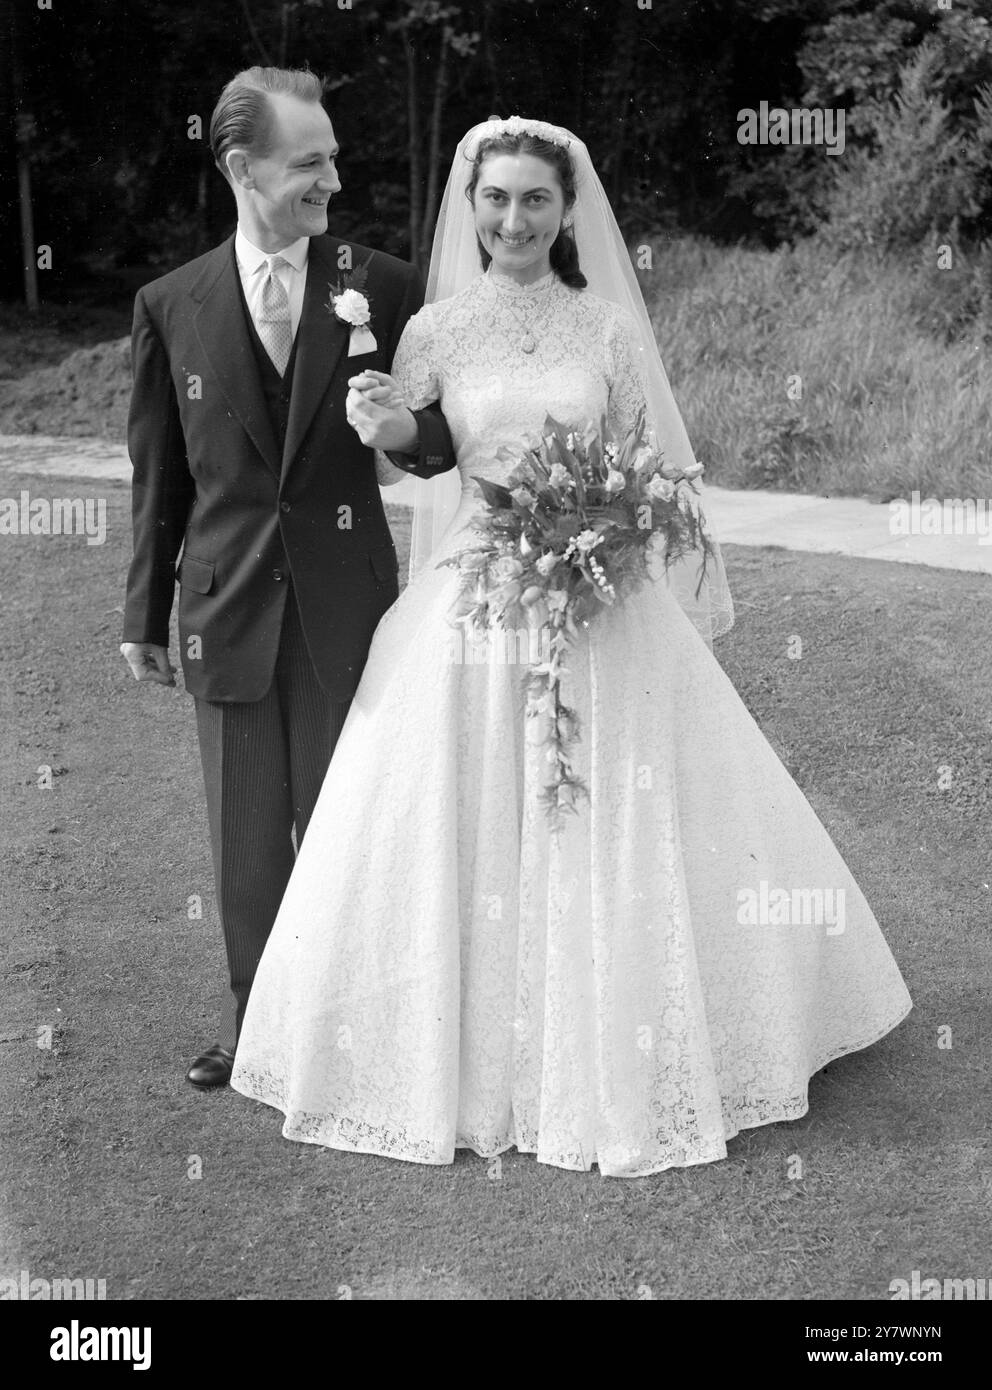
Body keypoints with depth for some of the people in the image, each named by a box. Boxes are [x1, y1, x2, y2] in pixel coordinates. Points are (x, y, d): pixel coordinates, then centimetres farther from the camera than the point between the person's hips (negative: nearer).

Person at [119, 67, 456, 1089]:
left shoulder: (385, 287, -2)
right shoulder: (170, 306, 1)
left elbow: (450, 430, 3)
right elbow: (158, 478, 6)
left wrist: (406, 431, -21)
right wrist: (144, 615, 9)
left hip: (346, 604, -1)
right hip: (226, 606, 1)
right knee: (244, 836, 13)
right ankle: (252, 1015, 32)